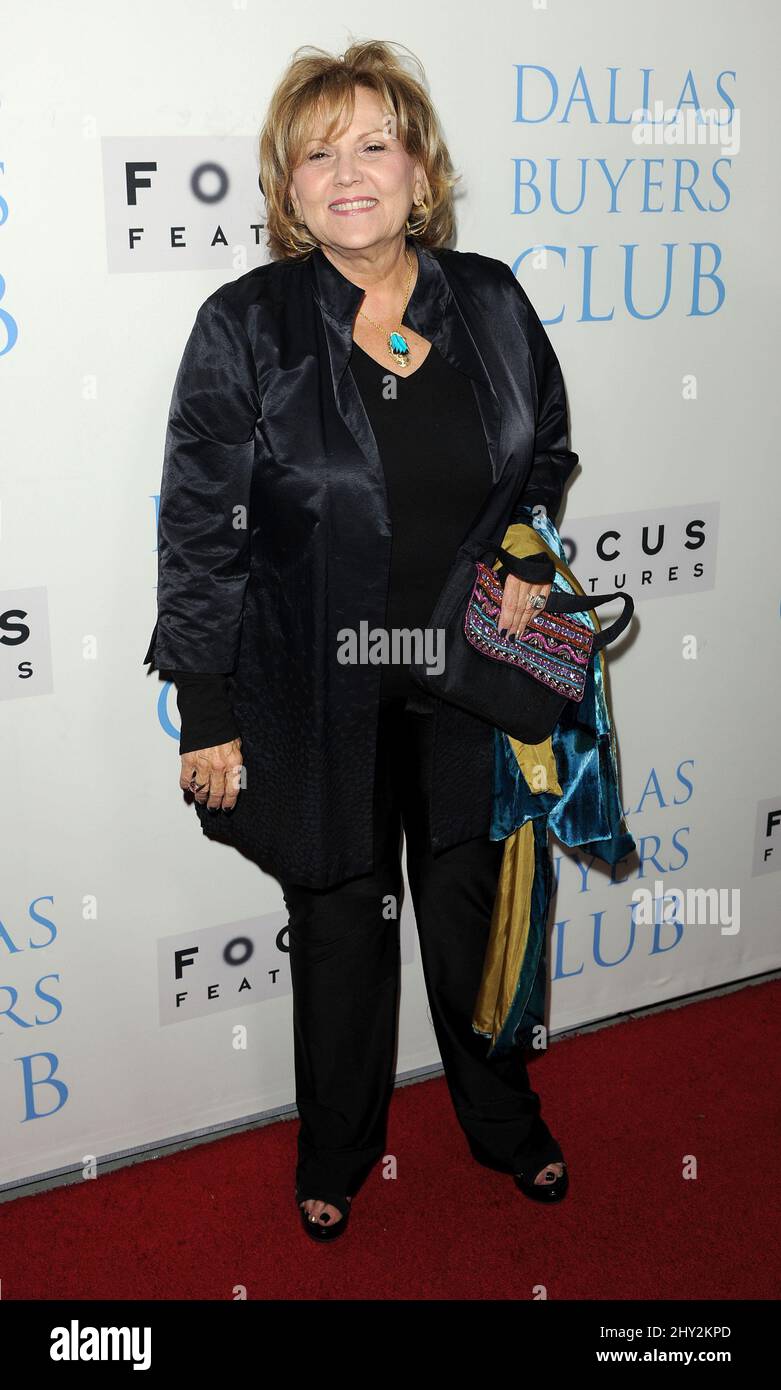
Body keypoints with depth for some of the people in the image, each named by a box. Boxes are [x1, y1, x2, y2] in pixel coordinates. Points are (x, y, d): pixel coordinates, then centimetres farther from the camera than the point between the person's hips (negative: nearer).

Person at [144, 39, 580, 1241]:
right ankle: (336, 1153, 41)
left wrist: (529, 556, -5)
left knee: (473, 910, 19)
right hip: (319, 697, -2)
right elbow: (199, 530, -10)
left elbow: (549, 455, 15)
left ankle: (505, 1126, 45)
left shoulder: (491, 303, -1)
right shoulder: (243, 327, -10)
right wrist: (207, 717, -11)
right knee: (339, 927, 15)